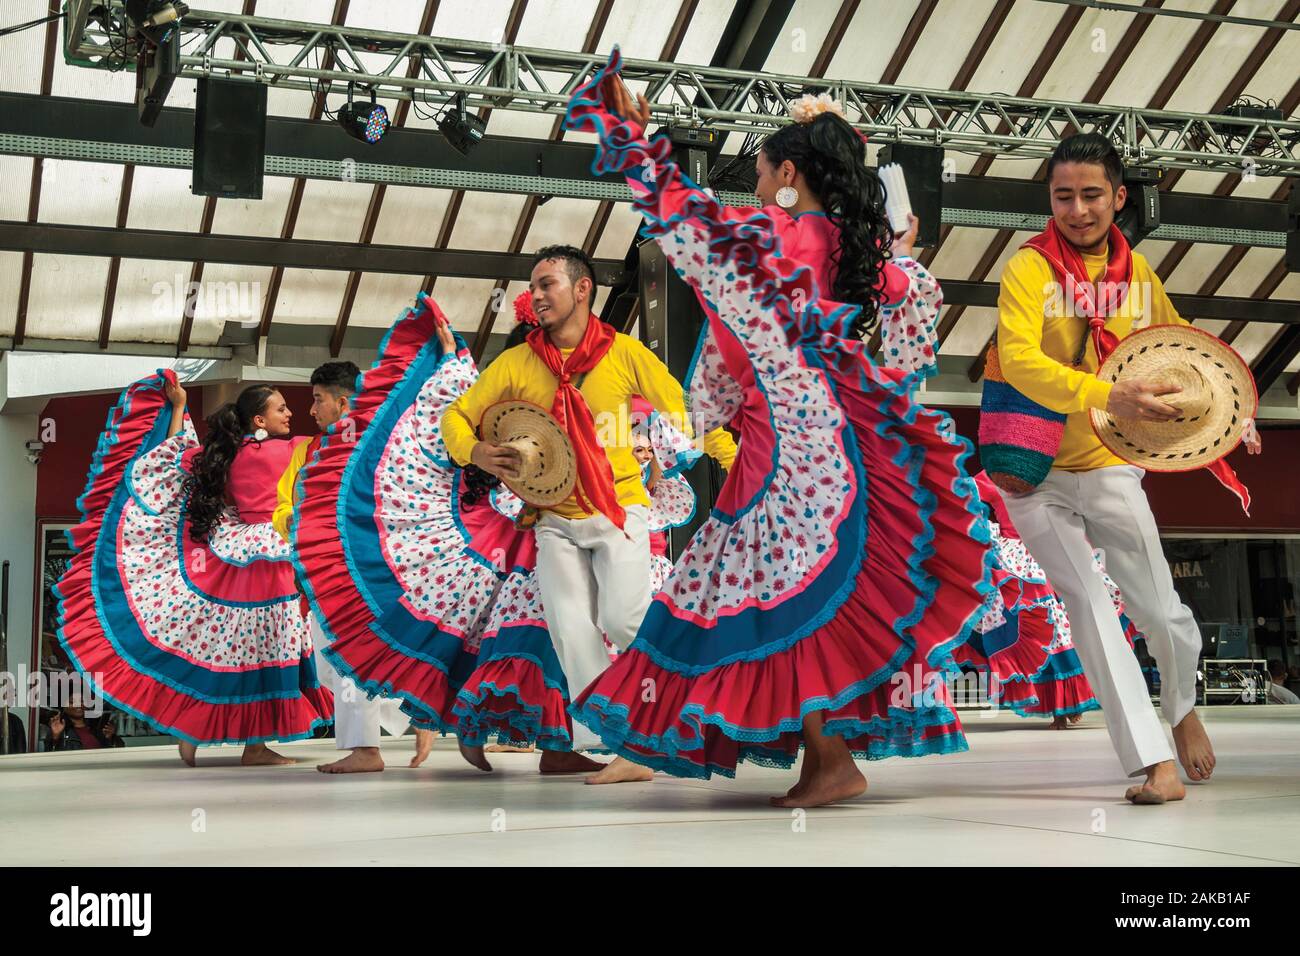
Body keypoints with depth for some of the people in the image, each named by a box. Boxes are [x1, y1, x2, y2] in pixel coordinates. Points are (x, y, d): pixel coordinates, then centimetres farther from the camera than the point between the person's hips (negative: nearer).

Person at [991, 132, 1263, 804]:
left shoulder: (1137, 272, 2)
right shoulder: (1029, 269, -14)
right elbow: (1020, 360, -30)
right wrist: (1109, 396, -42)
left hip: (1110, 468, 4)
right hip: (1035, 473, -3)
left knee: (1162, 612, 7)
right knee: (1088, 603, -15)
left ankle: (1182, 710, 40)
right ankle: (1153, 759, -7)